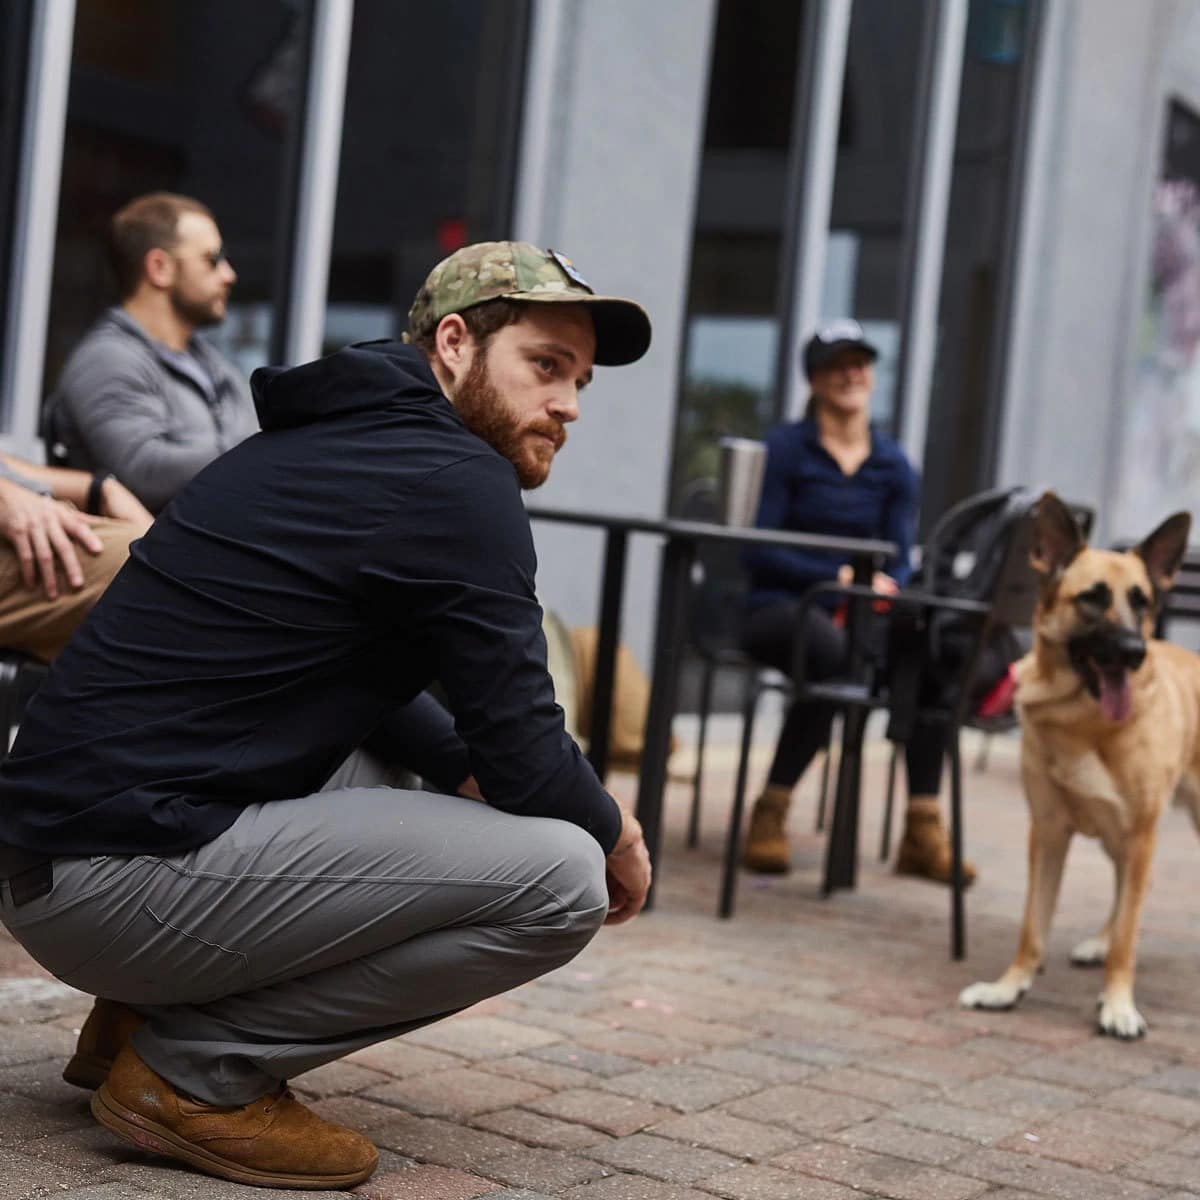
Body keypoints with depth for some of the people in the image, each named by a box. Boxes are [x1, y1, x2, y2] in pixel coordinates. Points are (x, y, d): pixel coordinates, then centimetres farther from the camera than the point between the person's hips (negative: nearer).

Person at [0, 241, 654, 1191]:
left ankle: (146, 1015, 16)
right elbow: (526, 756, -10)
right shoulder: (456, 481, -11)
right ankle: (197, 1071, -6)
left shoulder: (342, 440, 18)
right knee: (562, 875, -14)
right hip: (126, 878, -10)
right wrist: (617, 839, 9)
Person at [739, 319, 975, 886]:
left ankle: (923, 832, -24)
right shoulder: (784, 449, -1)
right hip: (779, 606, -4)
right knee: (830, 650, -39)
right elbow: (759, 550, -8)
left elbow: (899, 558, 9)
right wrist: (839, 577, -17)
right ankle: (769, 815, -25)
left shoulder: (894, 465, 12)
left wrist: (883, 587, -15)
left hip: (857, 613, 4)